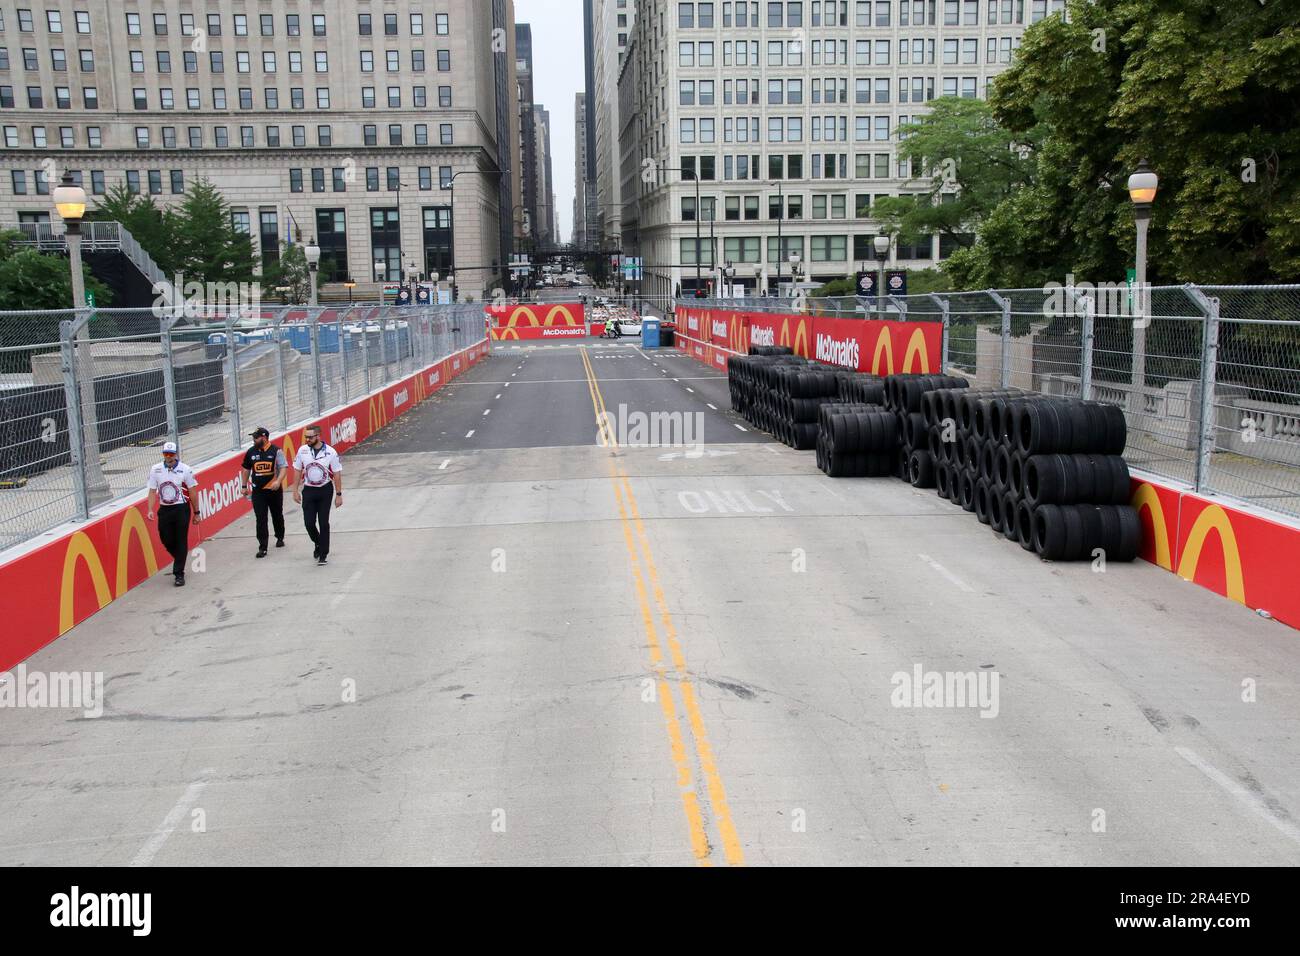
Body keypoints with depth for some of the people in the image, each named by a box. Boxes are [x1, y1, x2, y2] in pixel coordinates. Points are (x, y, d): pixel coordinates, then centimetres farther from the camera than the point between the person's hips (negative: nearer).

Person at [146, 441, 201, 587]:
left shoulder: (185, 470, -5)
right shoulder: (155, 470, 2)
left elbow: (192, 492, -1)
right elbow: (152, 491, 3)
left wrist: (196, 513, 1)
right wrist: (150, 510, -9)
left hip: (182, 509, -3)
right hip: (164, 509, 3)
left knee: (181, 541, -3)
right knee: (166, 540, 7)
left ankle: (179, 574, 4)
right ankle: (179, 562, 37)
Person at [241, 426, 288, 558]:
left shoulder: (276, 451, -9)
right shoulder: (251, 452, 3)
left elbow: (283, 467, -13)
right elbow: (246, 469, 15)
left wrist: (278, 481, -29)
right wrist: (244, 486, 16)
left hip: (274, 489, -2)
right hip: (257, 491, 2)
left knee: (277, 516, 16)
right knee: (261, 519, -4)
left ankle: (280, 538, 40)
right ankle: (262, 548, -3)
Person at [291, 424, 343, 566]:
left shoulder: (330, 452, -12)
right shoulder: (302, 450, -4)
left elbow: (337, 474, -6)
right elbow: (298, 471, 6)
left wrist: (338, 494, -5)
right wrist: (295, 490, 5)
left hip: (325, 491, -2)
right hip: (308, 490, 2)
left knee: (323, 523, 1)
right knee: (309, 522, -1)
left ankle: (323, 554, 11)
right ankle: (318, 544, 28)